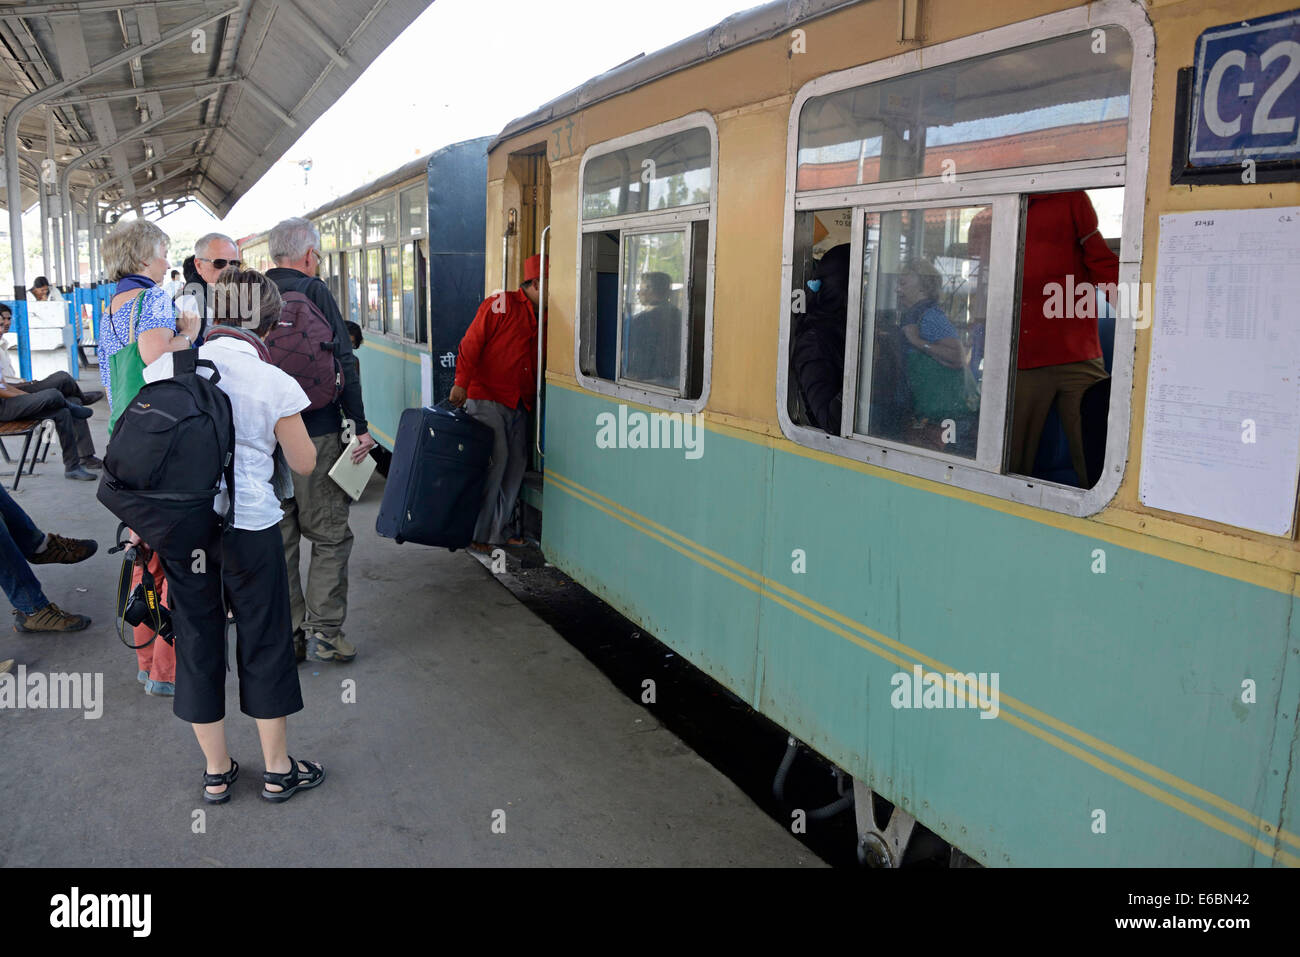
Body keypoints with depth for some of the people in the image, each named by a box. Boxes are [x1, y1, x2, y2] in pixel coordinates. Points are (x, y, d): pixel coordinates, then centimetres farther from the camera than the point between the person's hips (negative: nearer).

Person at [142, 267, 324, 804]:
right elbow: (303, 464, 0)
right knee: (264, 642, 11)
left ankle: (216, 772, 26)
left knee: (196, 639, 14)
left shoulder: (167, 368, -1)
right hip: (250, 525, -3)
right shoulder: (274, 383, -9)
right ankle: (277, 770, 23)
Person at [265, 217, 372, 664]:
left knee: (278, 538, 11)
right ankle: (323, 632, 3)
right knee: (330, 535, 4)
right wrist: (360, 425, -9)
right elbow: (342, 361, -12)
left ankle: (286, 634, 16)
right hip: (315, 432, -5)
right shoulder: (313, 291, -7)